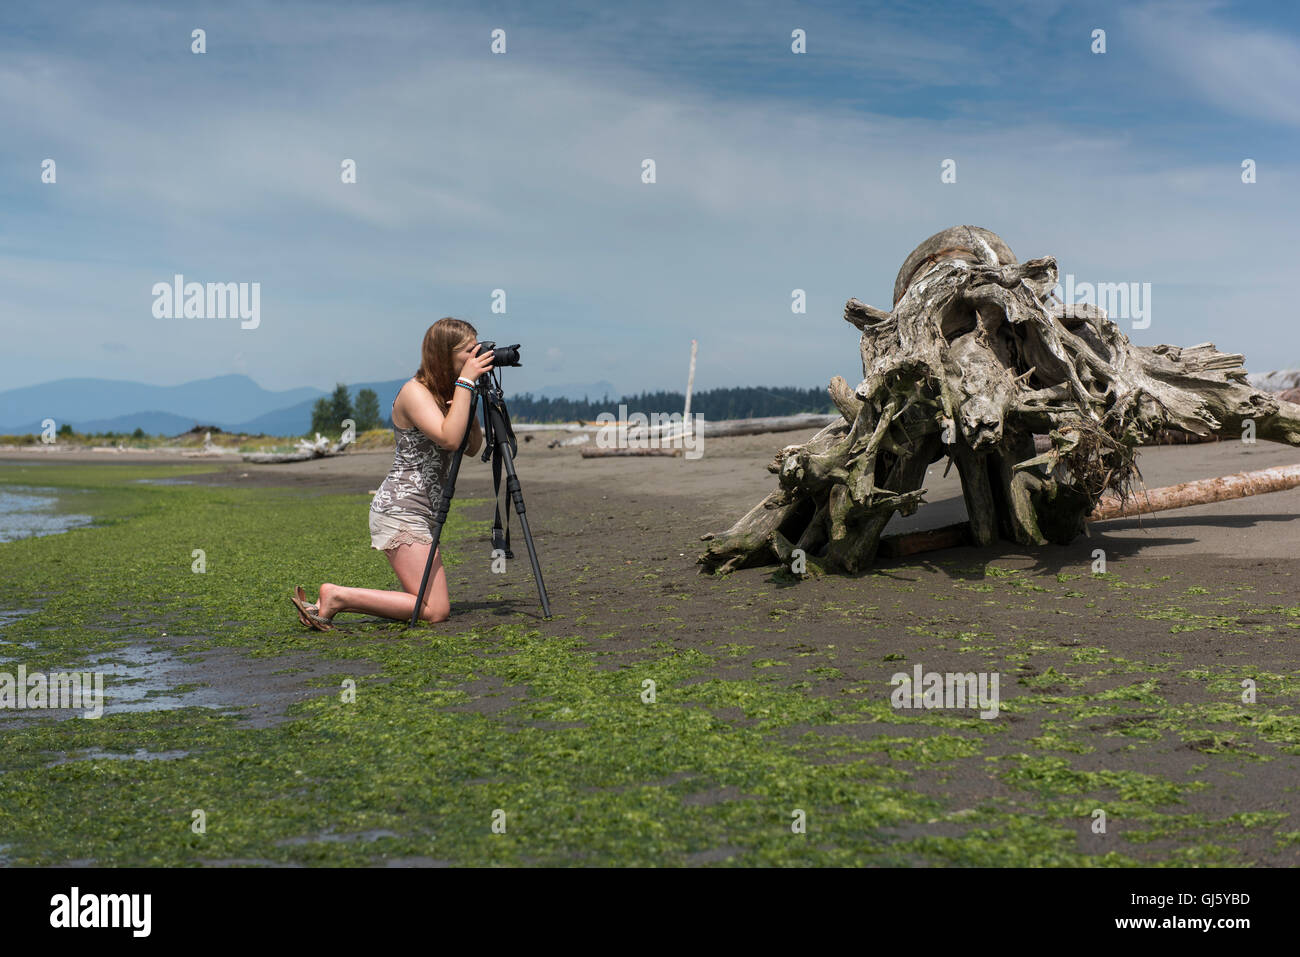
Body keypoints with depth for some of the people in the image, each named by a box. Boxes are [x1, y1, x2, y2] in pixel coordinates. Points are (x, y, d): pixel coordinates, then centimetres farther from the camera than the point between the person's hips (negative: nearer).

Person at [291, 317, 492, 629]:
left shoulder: (443, 393, 14)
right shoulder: (414, 391, -13)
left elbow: (472, 448, 15)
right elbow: (449, 439, -28)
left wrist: (469, 404, 1)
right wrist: (465, 382, -22)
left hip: (419, 512, 10)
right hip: (400, 509, -10)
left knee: (429, 602, 10)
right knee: (435, 610, -15)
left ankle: (332, 601, 11)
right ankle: (337, 596, -9)